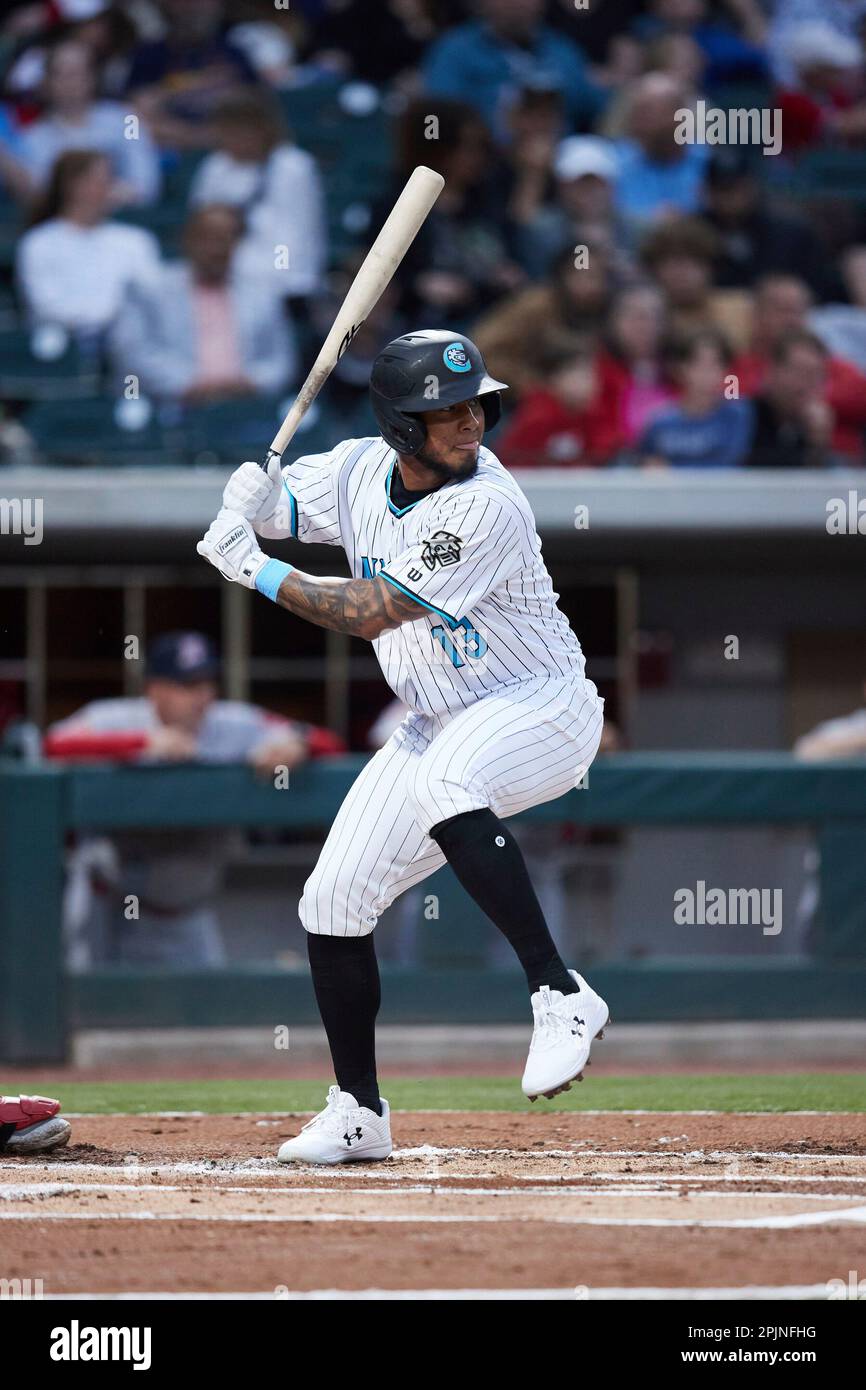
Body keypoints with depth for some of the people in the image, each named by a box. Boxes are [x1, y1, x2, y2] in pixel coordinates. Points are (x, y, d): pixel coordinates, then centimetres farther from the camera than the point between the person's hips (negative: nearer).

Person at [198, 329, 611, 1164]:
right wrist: (250, 495, -16)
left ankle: (561, 997, -37)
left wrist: (255, 572, -21)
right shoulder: (362, 470, -3)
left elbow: (370, 615, -25)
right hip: (440, 723, 8)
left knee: (443, 781, -40)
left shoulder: (486, 508, -26)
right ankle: (358, 1113, 20)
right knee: (332, 902, 3)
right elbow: (267, 508, 8)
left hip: (544, 708, -8)